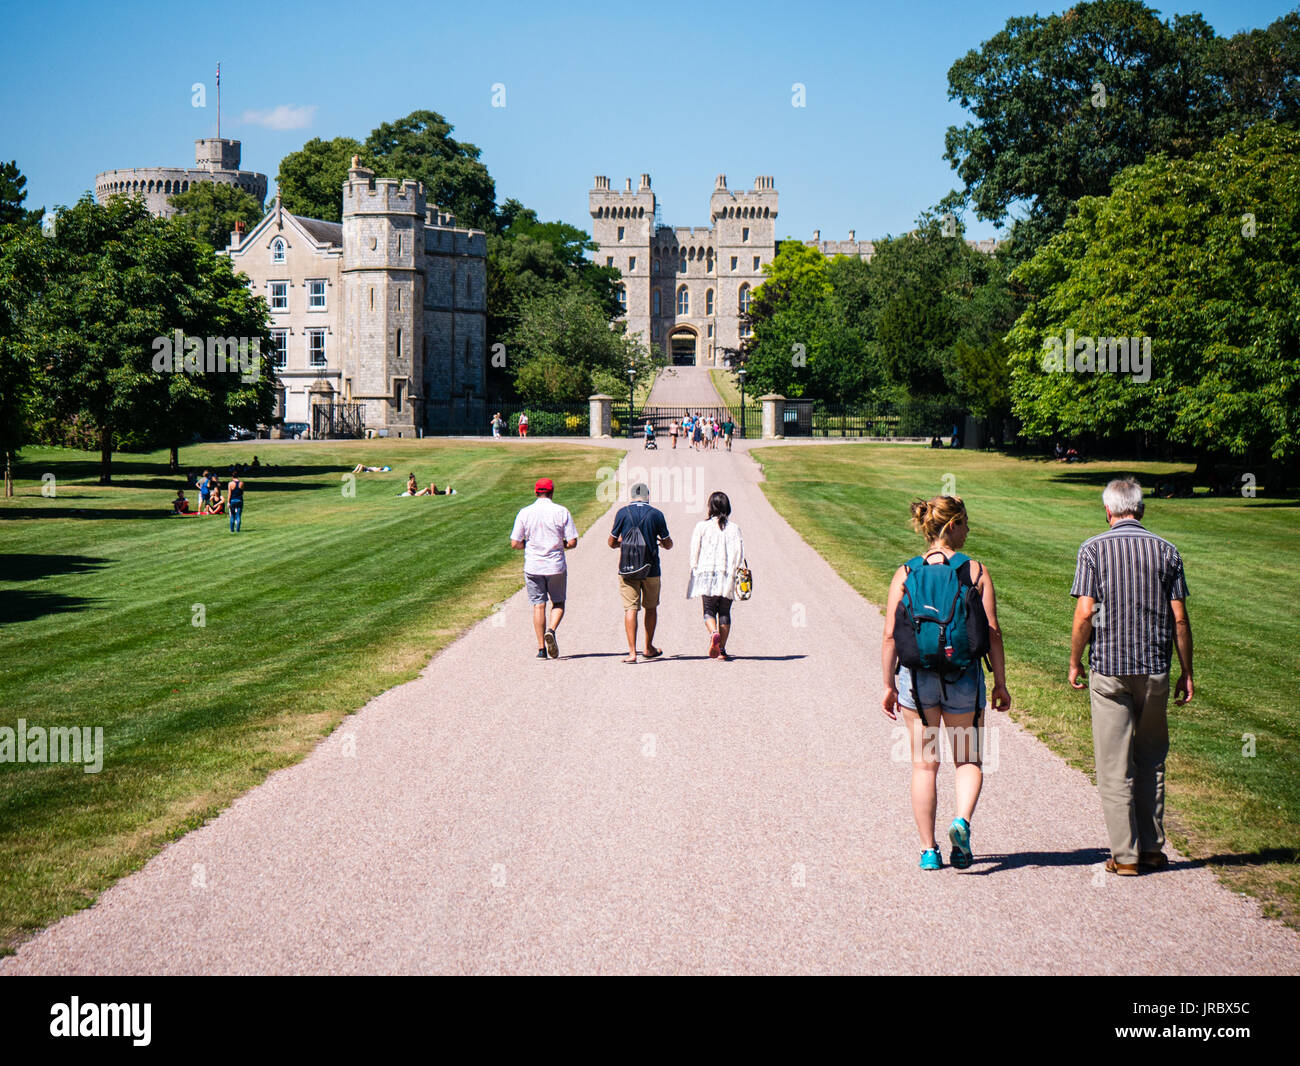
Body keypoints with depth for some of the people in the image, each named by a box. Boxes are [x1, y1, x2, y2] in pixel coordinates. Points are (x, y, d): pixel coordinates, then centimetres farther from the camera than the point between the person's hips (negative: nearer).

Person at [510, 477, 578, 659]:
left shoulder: (524, 513, -2)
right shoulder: (562, 512, -5)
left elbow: (515, 544, -4)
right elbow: (572, 542, -7)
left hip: (533, 567, 1)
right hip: (556, 566, -1)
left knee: (538, 605, 7)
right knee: (558, 603, 14)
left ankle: (542, 648, 4)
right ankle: (551, 630, -14)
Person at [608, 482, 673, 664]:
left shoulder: (622, 513, -3)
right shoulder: (656, 514, -3)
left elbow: (612, 543, 4)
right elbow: (668, 544, 4)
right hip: (651, 570, 1)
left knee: (630, 609, -2)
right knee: (651, 608, 17)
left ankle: (632, 651, -13)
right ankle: (649, 648, 27)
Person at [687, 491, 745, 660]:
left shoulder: (702, 526, -1)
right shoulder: (734, 528, 1)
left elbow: (695, 551, 0)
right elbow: (738, 552, -4)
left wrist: (694, 570, 9)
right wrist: (733, 572, 2)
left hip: (707, 575, -1)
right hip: (727, 576, 1)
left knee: (709, 610, 7)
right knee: (724, 612, 9)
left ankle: (714, 632, -25)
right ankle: (721, 650, 6)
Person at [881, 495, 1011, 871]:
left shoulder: (905, 574, -1)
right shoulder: (976, 571, -3)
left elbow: (890, 636, -3)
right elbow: (992, 632, -5)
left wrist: (889, 685, 5)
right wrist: (1000, 682, 3)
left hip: (916, 674, 1)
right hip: (964, 674, -1)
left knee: (924, 764, 10)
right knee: (968, 759, 13)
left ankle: (928, 850, 12)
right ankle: (962, 821, -13)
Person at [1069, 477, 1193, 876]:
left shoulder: (1094, 549, -5)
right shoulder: (1166, 550, 2)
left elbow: (1084, 613, -10)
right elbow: (1180, 618, 0)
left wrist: (1074, 663, 2)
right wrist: (1187, 672, 8)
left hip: (1109, 668, -2)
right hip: (1155, 668, 3)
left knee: (1114, 766, 2)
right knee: (1151, 760, 16)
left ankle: (1125, 855, 3)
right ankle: (1152, 847, 19)